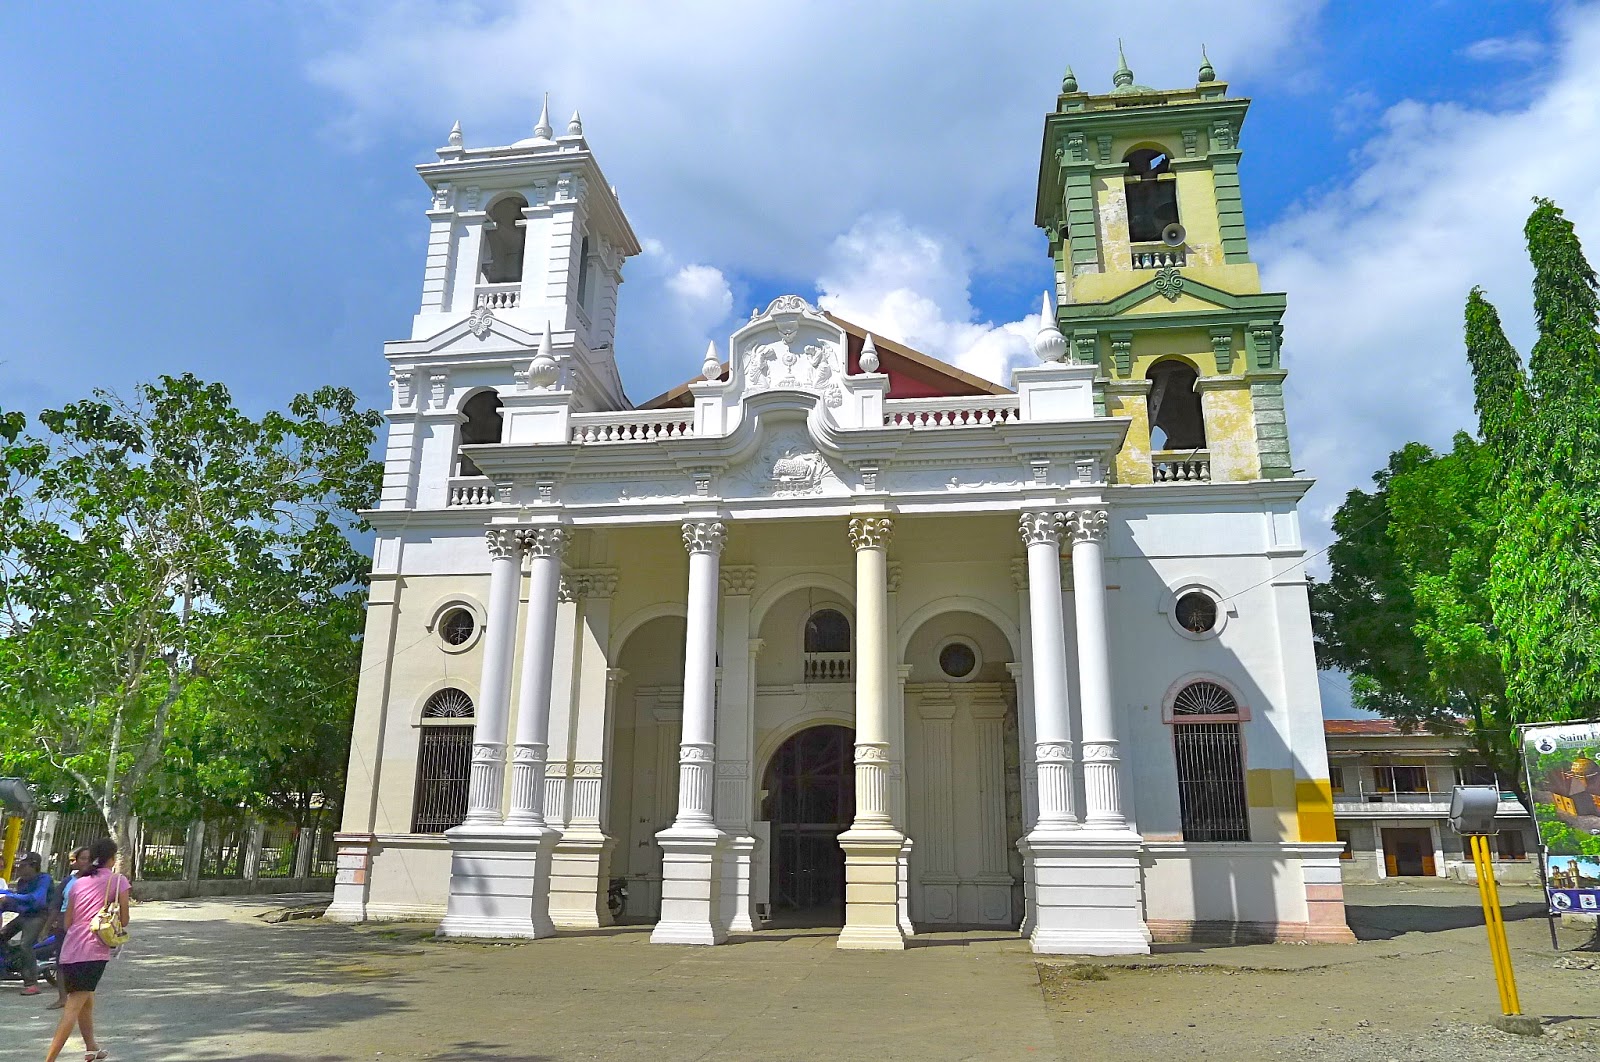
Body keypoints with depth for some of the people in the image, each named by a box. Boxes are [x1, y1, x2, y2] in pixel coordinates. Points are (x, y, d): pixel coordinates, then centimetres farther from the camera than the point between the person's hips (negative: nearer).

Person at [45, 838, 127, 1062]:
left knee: (86, 1000, 23)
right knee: (73, 1007, -7)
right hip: (94, 951, -6)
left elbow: (67, 922, 15)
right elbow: (124, 920, -2)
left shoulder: (78, 883, 14)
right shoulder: (118, 880, -1)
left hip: (70, 949, 6)